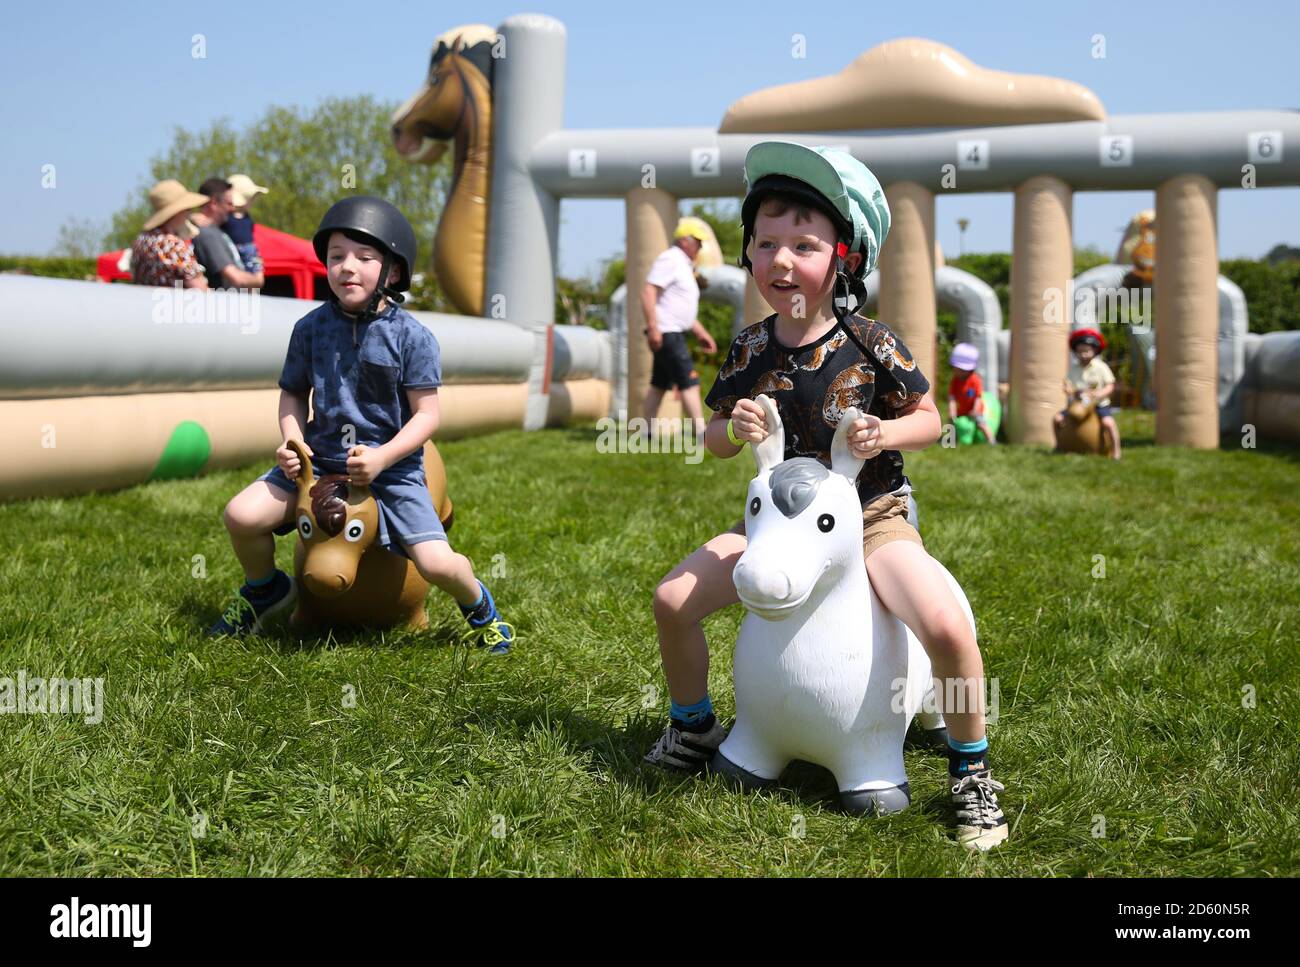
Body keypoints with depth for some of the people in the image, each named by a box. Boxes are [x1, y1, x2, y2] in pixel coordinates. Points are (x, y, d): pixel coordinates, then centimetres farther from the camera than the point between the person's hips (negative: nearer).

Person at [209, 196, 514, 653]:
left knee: (436, 563, -18)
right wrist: (293, 442, -6)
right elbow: (292, 394, 12)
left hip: (391, 467, -3)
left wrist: (382, 457, -20)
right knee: (241, 515, -13)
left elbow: (427, 414, -9)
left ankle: (479, 606, 20)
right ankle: (265, 589, 21)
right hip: (320, 460, 4)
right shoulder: (311, 327, 0)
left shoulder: (411, 336, -10)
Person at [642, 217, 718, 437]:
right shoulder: (670, 259, -10)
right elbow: (648, 292, -20)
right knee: (689, 382, -11)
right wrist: (653, 327, -26)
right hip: (666, 334, -10)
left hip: (673, 334, 10)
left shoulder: (685, 265, 21)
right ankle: (703, 434, -12)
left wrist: (701, 333, 25)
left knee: (659, 385, 10)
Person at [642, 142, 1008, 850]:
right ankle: (693, 728, 22)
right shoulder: (750, 350, -4)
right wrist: (734, 428, -17)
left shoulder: (871, 345, -13)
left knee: (946, 626, -27)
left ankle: (971, 773, -1)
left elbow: (928, 418, -2)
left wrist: (886, 433, -23)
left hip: (872, 517, -3)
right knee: (673, 598, -7)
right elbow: (714, 440, 7)